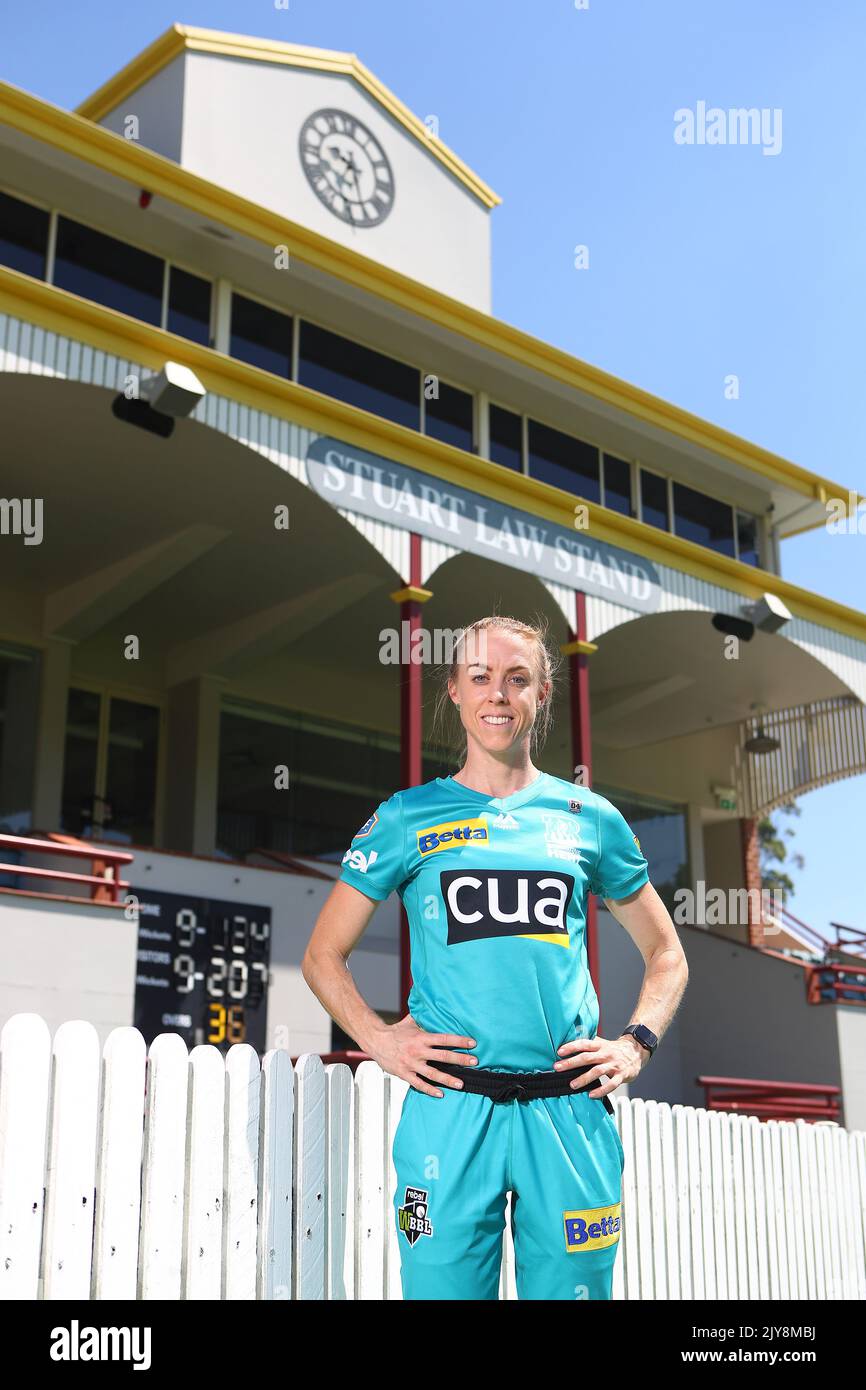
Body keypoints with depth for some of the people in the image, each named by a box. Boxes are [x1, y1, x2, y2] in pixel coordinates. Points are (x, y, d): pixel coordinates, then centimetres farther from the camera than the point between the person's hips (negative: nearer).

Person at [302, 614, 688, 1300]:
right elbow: (323, 956, 12)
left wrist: (636, 1046, 5)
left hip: (569, 1111, 2)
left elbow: (666, 953, 19)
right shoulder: (408, 818, 6)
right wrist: (378, 1039, -3)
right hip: (451, 1108, -1)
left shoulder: (589, 818, 9)